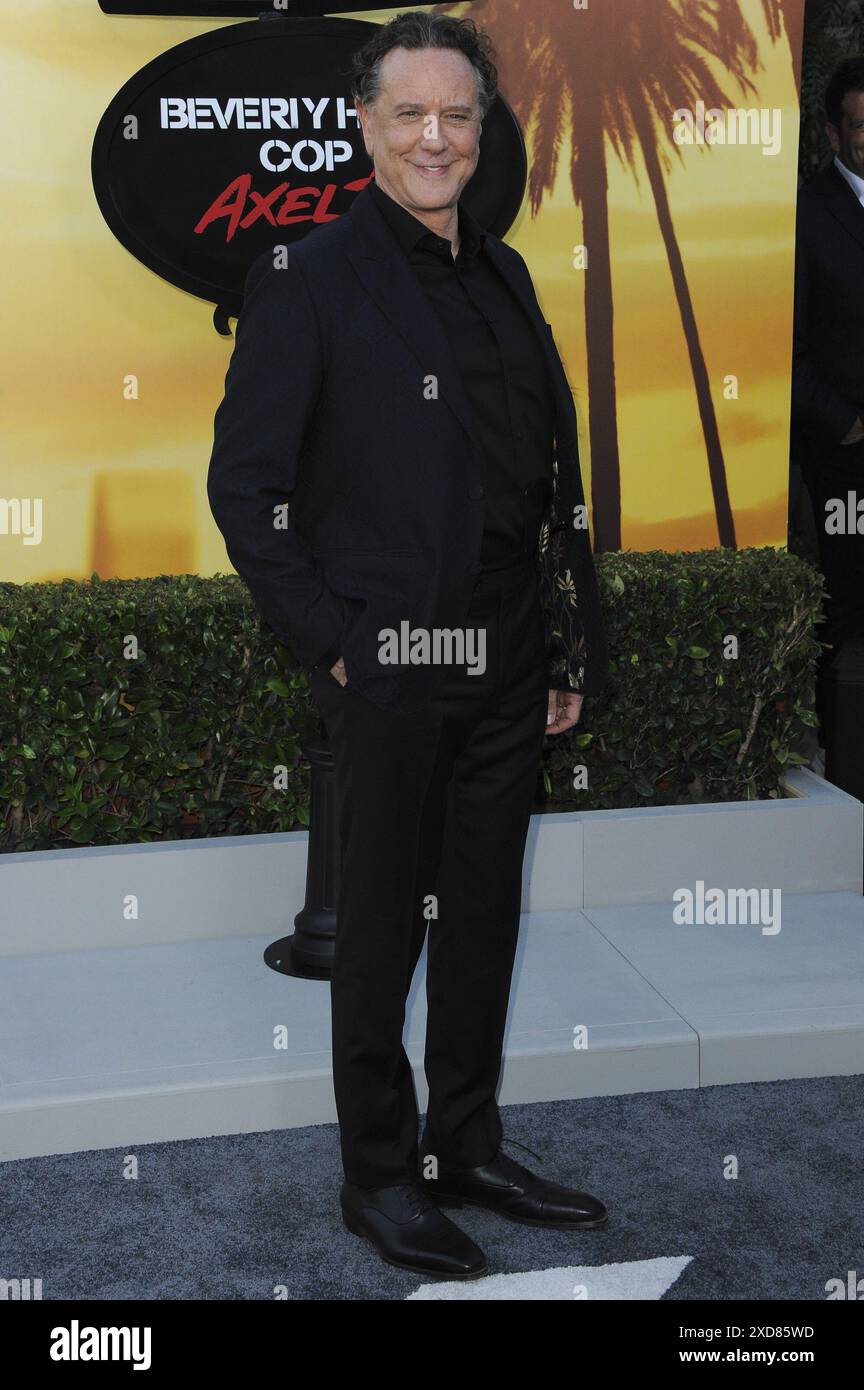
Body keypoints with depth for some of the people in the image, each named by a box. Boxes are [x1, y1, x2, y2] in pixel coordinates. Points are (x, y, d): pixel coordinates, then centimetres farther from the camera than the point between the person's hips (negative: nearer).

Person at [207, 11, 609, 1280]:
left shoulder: (503, 274, 12)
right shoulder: (310, 276, -6)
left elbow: (556, 475, 15)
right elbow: (244, 484, -9)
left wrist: (574, 646, 12)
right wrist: (329, 641, -12)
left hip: (508, 666, 6)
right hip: (391, 667, -6)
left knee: (485, 912, 14)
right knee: (384, 924, 6)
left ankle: (468, 1148, 30)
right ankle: (379, 1175, 22)